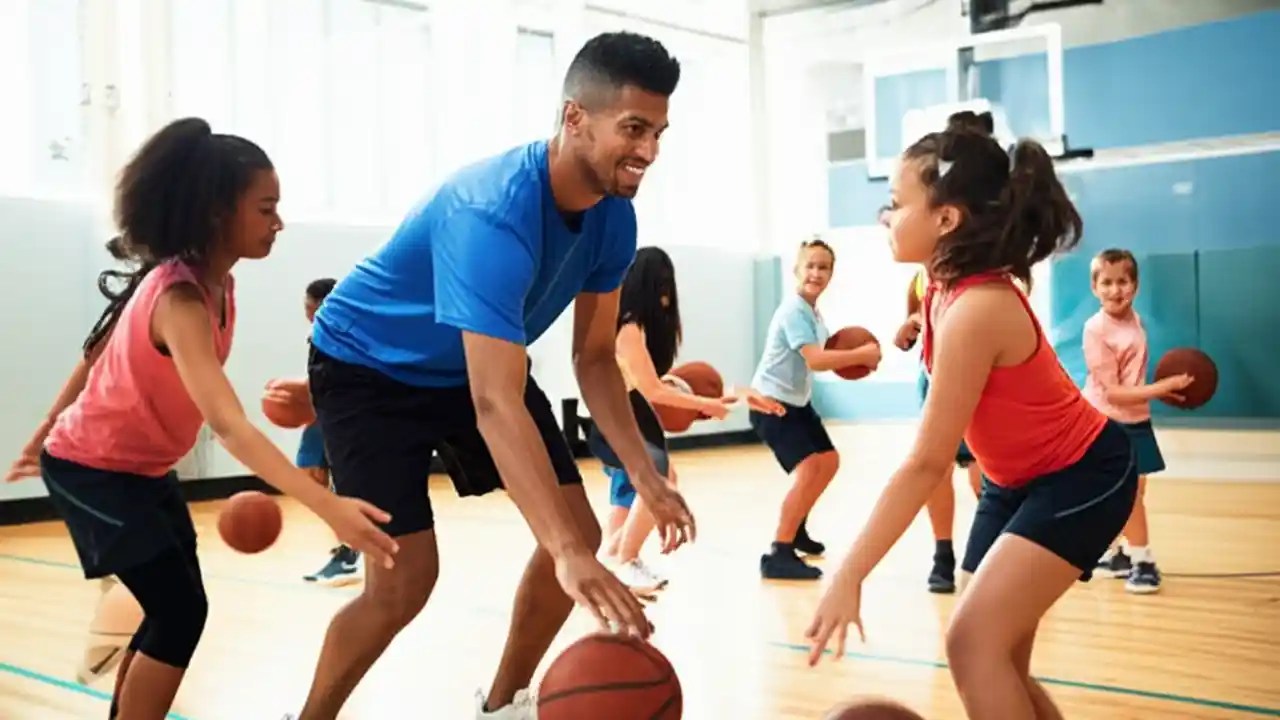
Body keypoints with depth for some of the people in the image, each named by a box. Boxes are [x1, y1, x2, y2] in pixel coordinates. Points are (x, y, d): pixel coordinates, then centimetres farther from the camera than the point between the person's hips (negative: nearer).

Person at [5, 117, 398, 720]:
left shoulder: (215, 283, -6)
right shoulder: (180, 299, -34)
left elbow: (107, 351, 8)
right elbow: (227, 425, -47)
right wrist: (327, 506, -58)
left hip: (145, 467, 9)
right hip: (92, 469, -8)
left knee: (171, 609, 11)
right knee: (180, 609, -15)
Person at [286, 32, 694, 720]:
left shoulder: (613, 217, -13)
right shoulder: (492, 214, -38)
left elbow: (594, 357, -3)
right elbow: (496, 405, -45)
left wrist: (644, 475, -15)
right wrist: (567, 554, -52)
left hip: (477, 364, 8)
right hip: (366, 368, -7)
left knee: (579, 528, 0)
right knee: (404, 579, -16)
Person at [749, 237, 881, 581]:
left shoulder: (813, 311, 9)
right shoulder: (793, 310, -22)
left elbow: (821, 353, 16)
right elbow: (816, 360, -31)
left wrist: (856, 357, -3)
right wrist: (862, 354, -24)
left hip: (796, 401, 11)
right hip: (771, 401, -11)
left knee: (829, 460, 22)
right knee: (808, 469, -24)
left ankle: (796, 530, 39)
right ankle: (778, 555, -22)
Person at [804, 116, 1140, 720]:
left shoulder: (974, 311, -31)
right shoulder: (948, 289, -7)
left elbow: (927, 463, -30)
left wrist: (848, 578, -28)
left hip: (1081, 476, -9)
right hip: (1018, 478, 9)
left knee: (974, 643, -19)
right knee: (999, 656, 9)